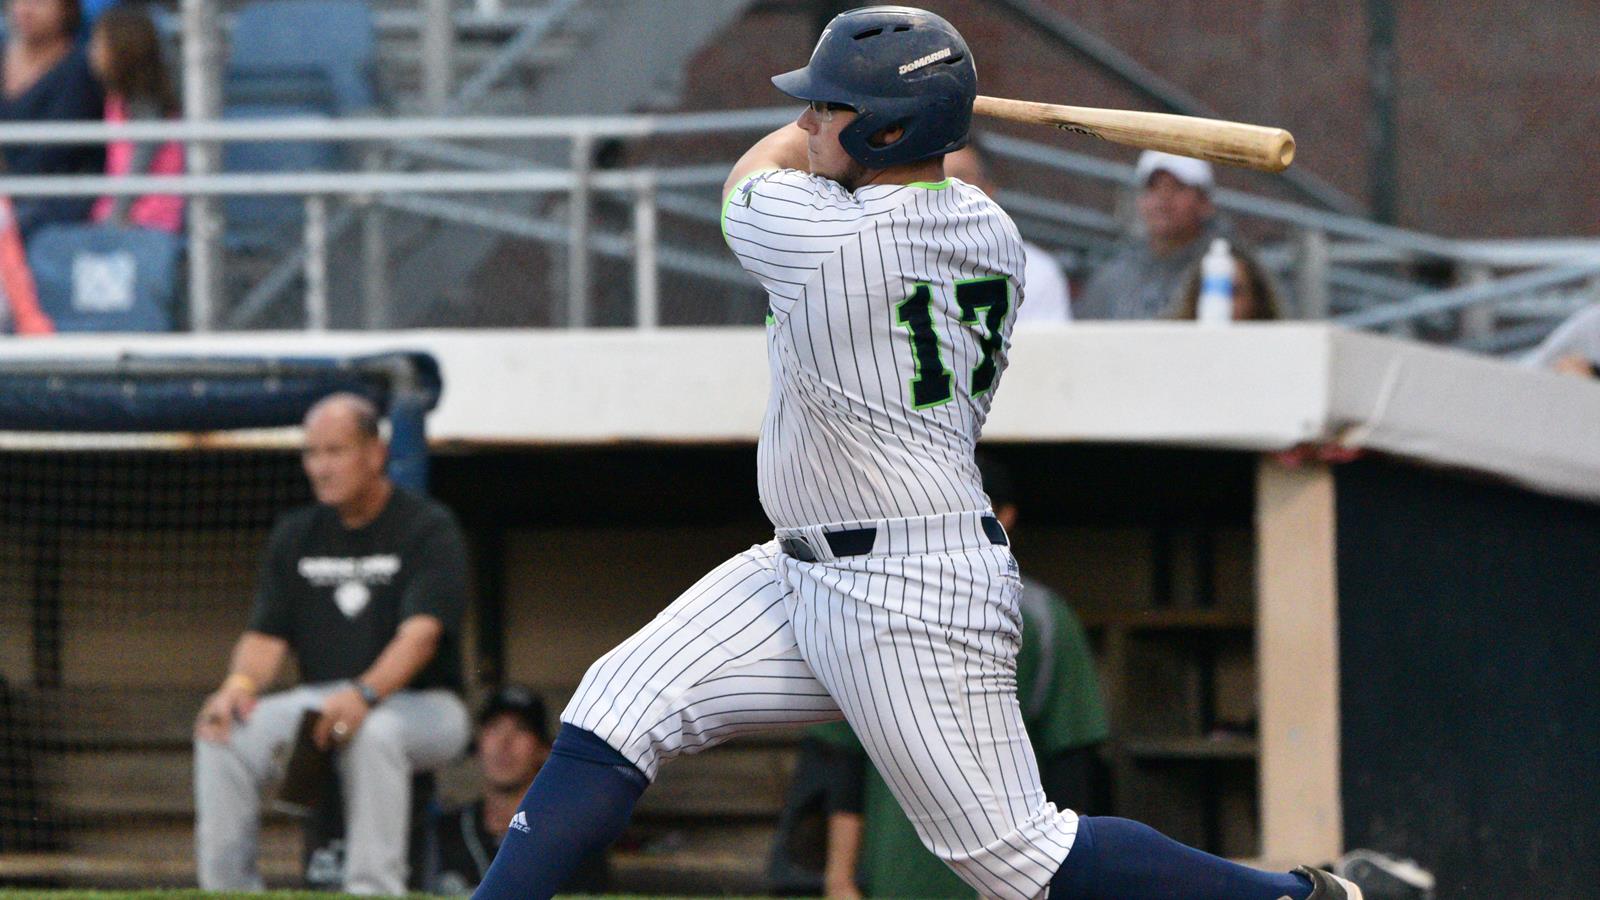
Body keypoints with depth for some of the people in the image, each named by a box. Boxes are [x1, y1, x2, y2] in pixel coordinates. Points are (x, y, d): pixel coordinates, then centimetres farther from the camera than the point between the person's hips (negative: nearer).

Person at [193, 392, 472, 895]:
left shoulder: (429, 529, -7)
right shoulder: (295, 536, 12)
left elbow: (421, 632, -21)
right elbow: (267, 634, 8)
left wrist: (366, 694, -39)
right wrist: (240, 684, -17)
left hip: (420, 705, -5)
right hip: (320, 700, 5)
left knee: (374, 734, -40)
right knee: (222, 735, -19)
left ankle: (373, 888, -39)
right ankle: (228, 892, -19)